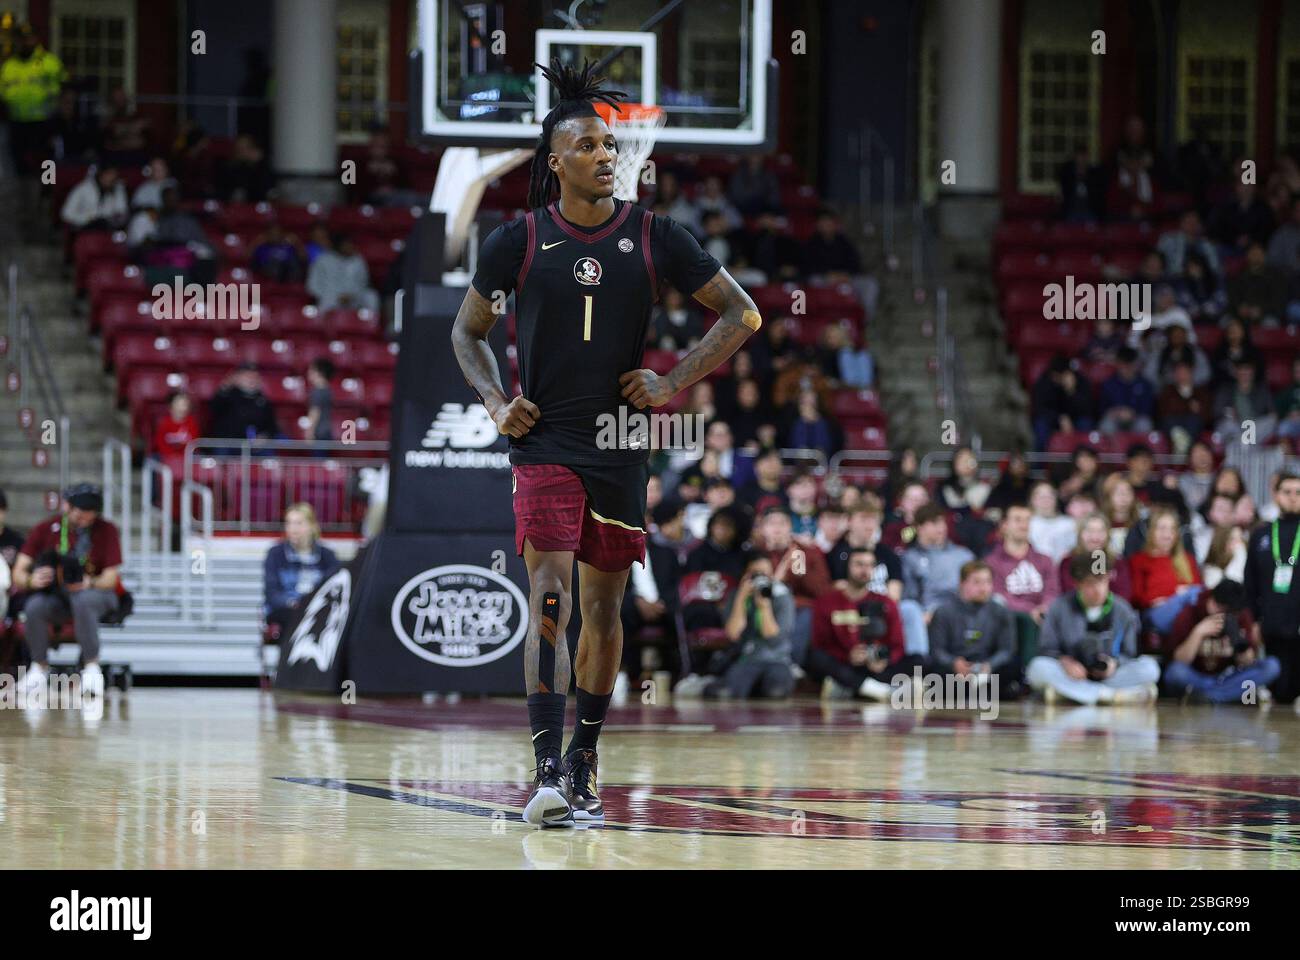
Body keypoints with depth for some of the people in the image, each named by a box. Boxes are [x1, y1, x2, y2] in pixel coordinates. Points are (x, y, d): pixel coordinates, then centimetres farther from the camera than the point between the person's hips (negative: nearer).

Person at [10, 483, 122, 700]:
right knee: (34, 606, -32)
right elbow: (18, 573, -5)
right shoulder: (45, 528, -3)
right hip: (55, 598, 2)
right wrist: (31, 580, -30)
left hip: (97, 594, -2)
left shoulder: (106, 531, -5)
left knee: (83, 600, -38)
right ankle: (40, 667, -10)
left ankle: (92, 666, -28)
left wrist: (89, 583, -33)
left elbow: (110, 579, -10)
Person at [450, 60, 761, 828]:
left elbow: (743, 314, 4)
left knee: (605, 609, 10)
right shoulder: (519, 242, -1)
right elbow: (468, 332, 13)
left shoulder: (654, 237, 0)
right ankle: (548, 773, -22)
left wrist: (675, 384, -5)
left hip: (622, 445, 2)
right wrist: (496, 403, -3)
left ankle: (584, 764, 23)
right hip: (545, 443, -2)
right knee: (549, 600, -16)